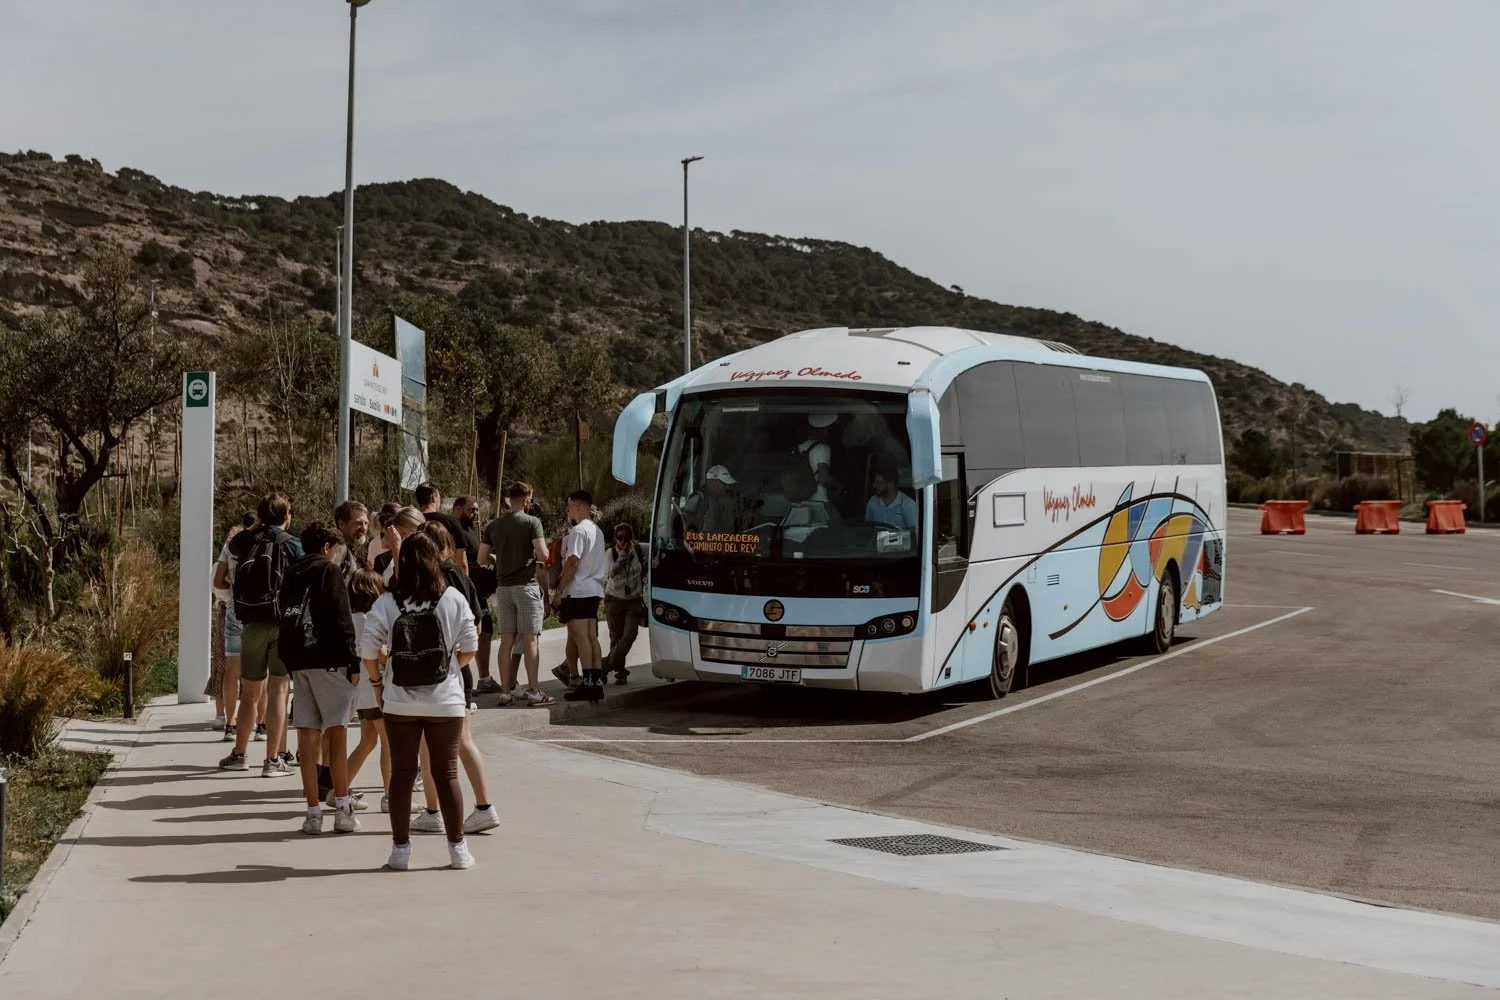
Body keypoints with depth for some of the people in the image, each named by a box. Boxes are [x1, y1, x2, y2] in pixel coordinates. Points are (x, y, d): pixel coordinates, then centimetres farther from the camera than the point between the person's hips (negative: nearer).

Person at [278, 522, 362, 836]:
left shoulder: (290, 575, 16)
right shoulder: (329, 571, -4)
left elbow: (286, 618, 16)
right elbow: (341, 619, -12)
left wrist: (290, 662, 17)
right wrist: (353, 662, -10)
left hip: (297, 661, 6)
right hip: (328, 660, -6)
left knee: (308, 736, 4)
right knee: (337, 732, -2)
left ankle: (314, 812, 3)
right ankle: (343, 810, -3)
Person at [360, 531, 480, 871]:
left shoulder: (386, 603, -6)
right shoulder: (453, 599, -5)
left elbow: (368, 651, -8)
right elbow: (469, 647, -3)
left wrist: (377, 680, 9)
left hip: (400, 703, 0)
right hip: (446, 701, 0)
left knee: (402, 774, 9)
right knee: (447, 774, 7)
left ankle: (400, 849, 12)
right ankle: (458, 849, 12)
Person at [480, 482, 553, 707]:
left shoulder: (493, 526, 8)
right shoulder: (532, 522, -7)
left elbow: (482, 559, 7)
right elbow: (543, 555, -14)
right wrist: (541, 558, 8)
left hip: (503, 587, 5)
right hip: (527, 585, -5)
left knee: (506, 640, 7)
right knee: (530, 639, -2)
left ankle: (505, 692, 8)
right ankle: (534, 691, -3)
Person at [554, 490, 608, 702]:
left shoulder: (578, 531, -12)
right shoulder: (597, 531, 17)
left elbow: (572, 563, -18)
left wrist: (559, 590, -13)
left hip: (578, 591, -9)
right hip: (594, 590, 9)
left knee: (581, 637, -9)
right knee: (592, 637, 9)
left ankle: (587, 683, -12)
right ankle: (597, 681, 8)